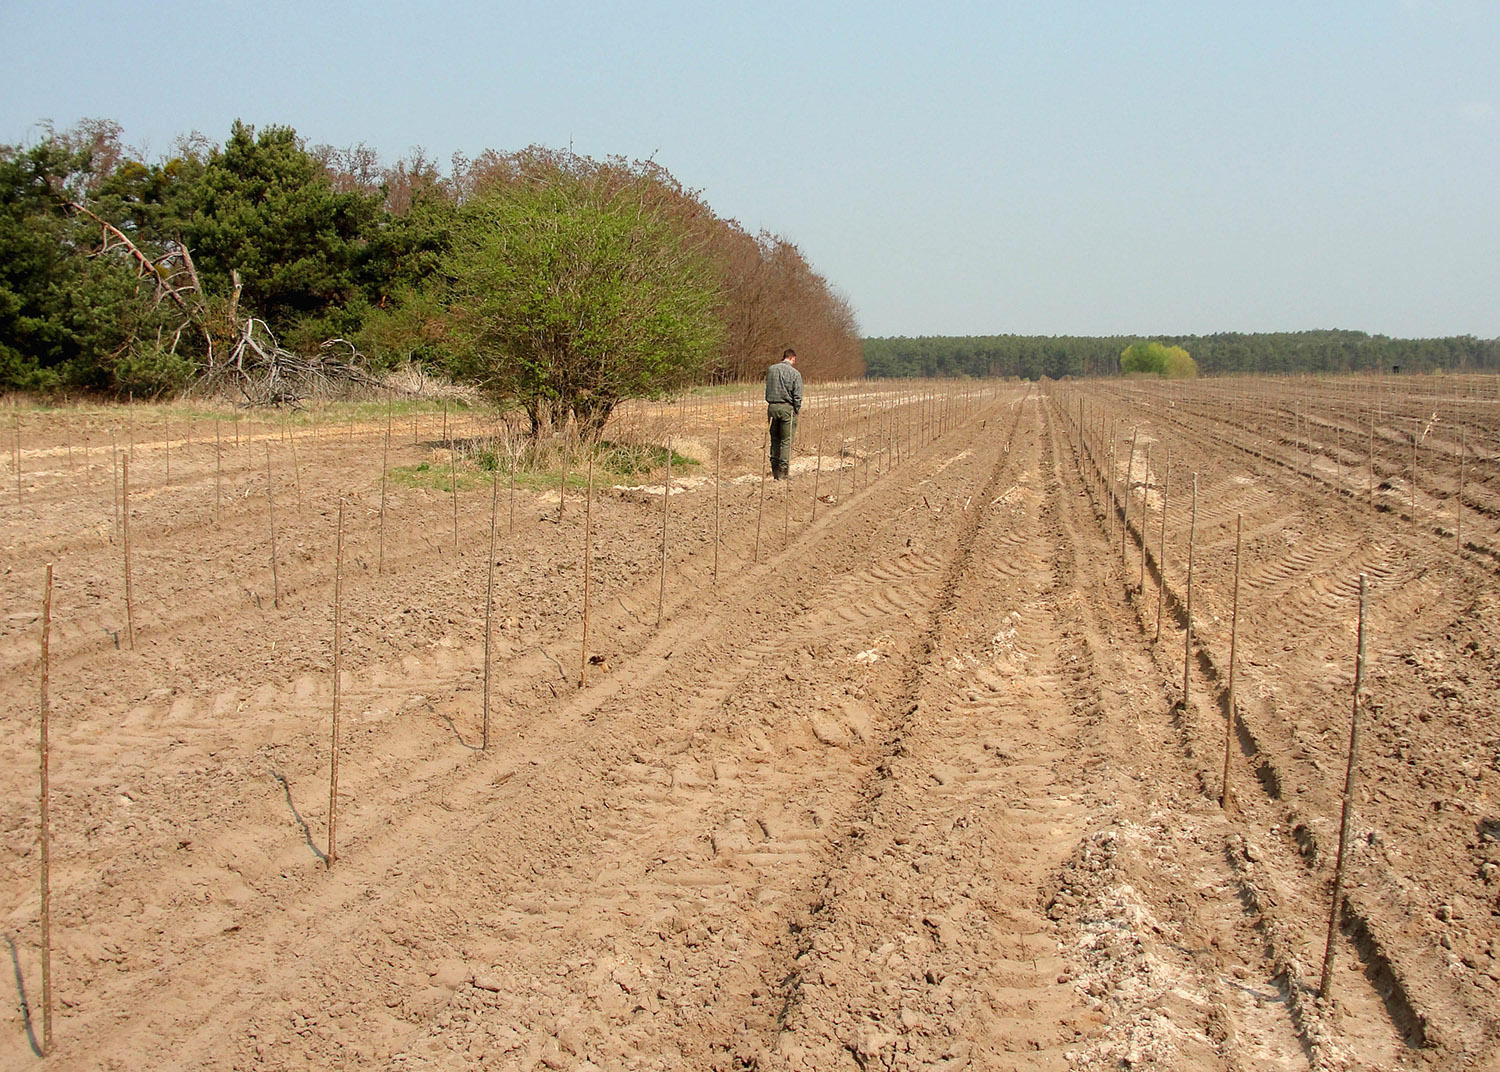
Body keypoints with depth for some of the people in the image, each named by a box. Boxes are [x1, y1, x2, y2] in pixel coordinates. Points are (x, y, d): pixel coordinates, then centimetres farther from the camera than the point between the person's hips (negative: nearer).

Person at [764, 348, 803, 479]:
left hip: (772, 406, 4)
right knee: (786, 440, 2)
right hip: (787, 408, -4)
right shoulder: (795, 373, -8)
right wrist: (797, 410, 3)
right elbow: (797, 396, -8)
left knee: (774, 439, 14)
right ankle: (783, 471, 1)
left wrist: (770, 403, 14)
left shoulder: (771, 370, 4)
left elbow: (767, 389, 8)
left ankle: (775, 470, 17)